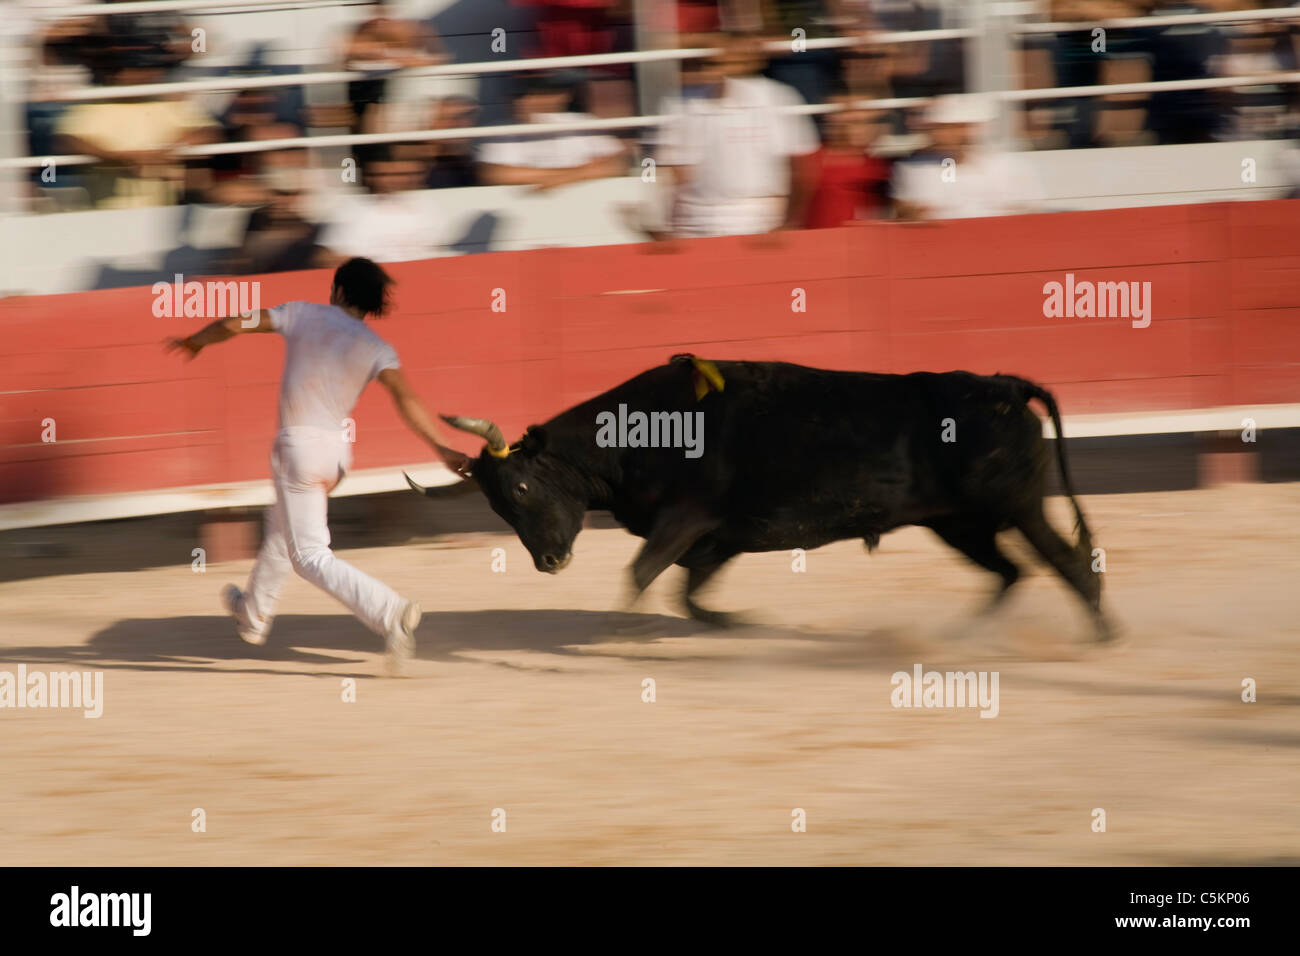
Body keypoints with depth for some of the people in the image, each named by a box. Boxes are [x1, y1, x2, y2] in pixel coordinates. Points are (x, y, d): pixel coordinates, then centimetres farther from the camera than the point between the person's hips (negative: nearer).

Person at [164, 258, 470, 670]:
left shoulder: (302, 315, -1)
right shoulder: (377, 349, 0)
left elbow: (233, 325, 3)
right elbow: (405, 398, -16)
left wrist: (194, 341, 23)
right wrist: (440, 448, -23)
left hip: (299, 445, -5)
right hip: (338, 449, 5)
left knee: (310, 556, -7)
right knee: (281, 525, 29)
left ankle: (391, 612, -27)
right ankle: (254, 614, 48)